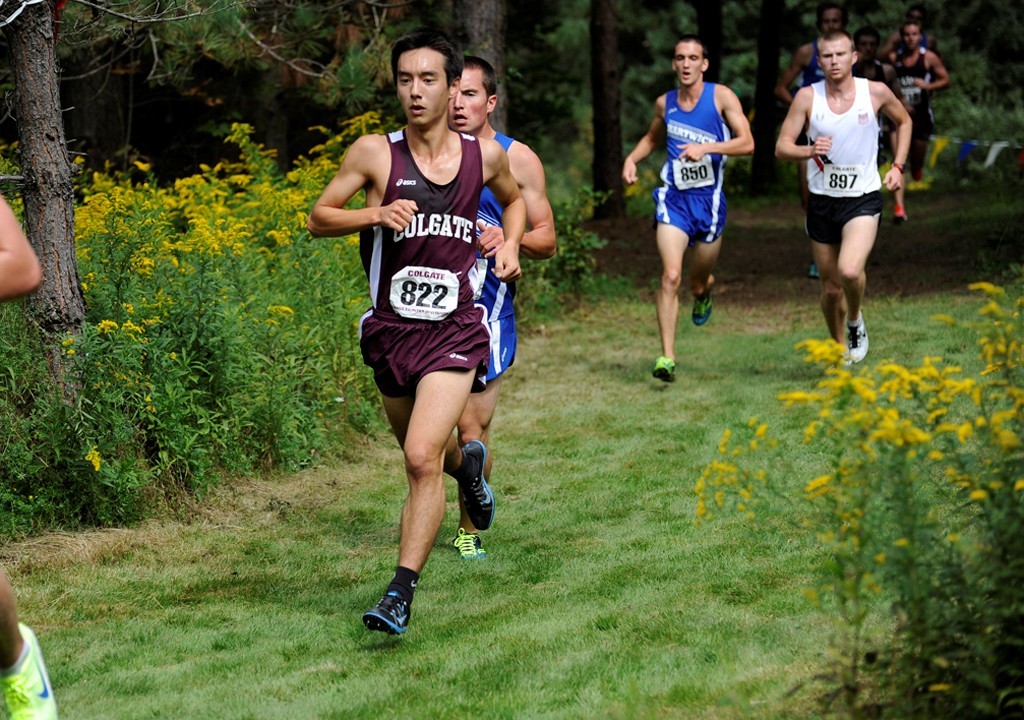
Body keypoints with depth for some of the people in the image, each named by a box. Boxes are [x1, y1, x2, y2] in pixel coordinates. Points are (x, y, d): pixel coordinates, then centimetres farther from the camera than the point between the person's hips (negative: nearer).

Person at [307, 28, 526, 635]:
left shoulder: (485, 155, 0)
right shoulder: (375, 153, -6)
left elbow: (515, 199, 23)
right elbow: (318, 219, 0)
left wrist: (510, 245, 4)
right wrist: (377, 214, -17)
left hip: (455, 332, -2)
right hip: (391, 330, 2)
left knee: (422, 459, -18)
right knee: (421, 452, 20)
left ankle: (402, 593, -12)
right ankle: (468, 467, 57)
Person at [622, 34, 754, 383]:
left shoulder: (721, 97, -4)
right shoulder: (664, 103, 6)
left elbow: (747, 143, -12)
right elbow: (653, 137, 26)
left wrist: (706, 148, -24)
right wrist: (631, 159, 7)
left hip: (709, 200, -1)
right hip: (673, 197, 1)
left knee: (698, 284, 12)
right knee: (671, 276, -17)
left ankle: (704, 290, 52)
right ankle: (667, 357, -17)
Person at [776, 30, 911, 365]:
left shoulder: (876, 92, -5)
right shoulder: (808, 97, -5)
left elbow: (903, 121, 15)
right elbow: (781, 148, -5)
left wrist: (897, 166, 5)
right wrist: (809, 151, -26)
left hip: (863, 199, -2)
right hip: (821, 200, 2)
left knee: (850, 271, -26)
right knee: (830, 286, 11)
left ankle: (855, 320, 5)